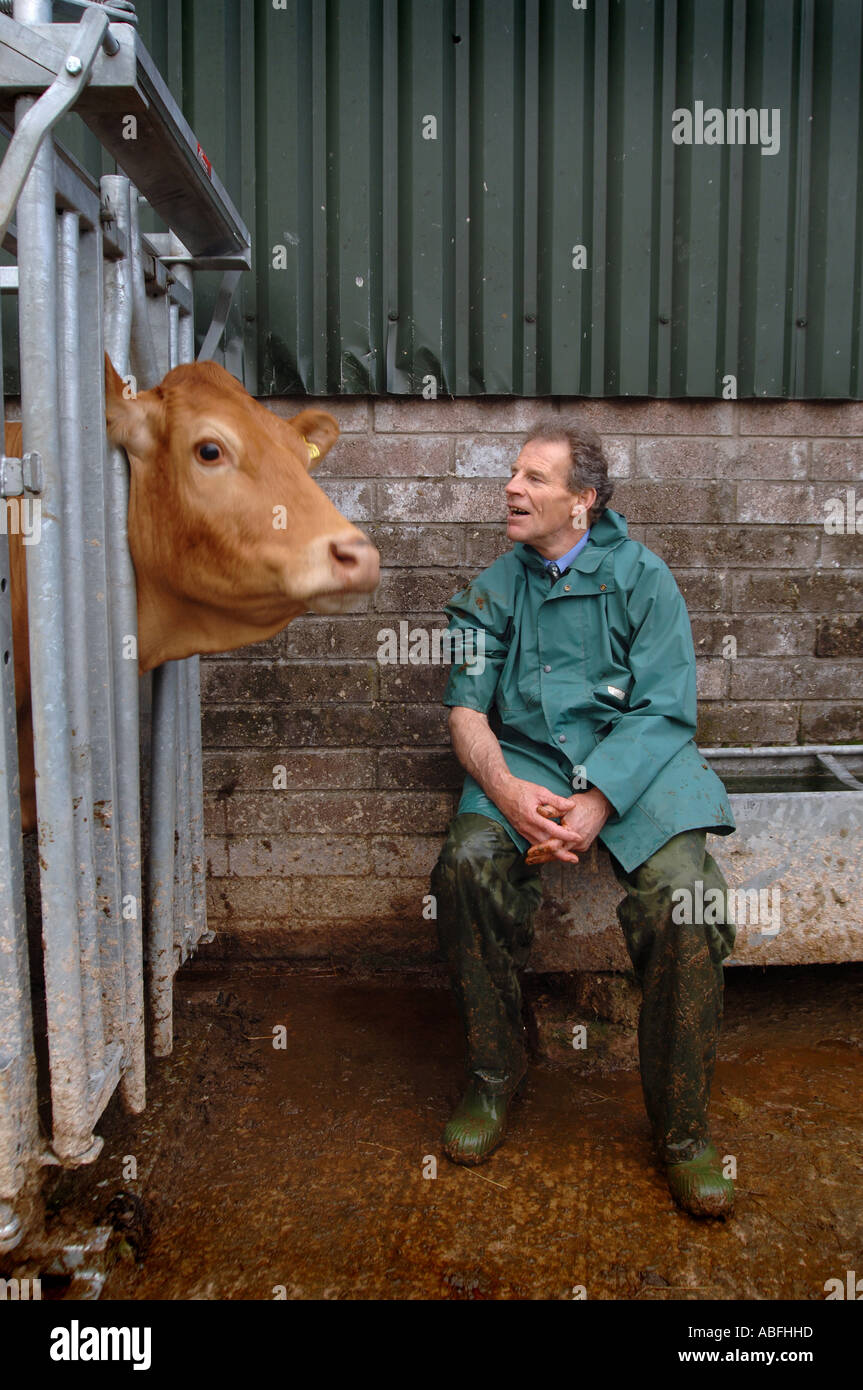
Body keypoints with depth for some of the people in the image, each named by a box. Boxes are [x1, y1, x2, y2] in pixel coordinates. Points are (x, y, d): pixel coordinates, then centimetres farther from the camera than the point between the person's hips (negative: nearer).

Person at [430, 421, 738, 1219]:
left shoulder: (641, 576, 3)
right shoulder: (496, 587, 12)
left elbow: (663, 710, -5)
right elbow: (466, 705, 5)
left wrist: (595, 804, -21)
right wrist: (504, 787, -17)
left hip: (633, 762, -2)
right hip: (527, 758, 2)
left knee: (683, 895, -28)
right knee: (468, 862, -28)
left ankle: (683, 1128, -8)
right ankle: (494, 1077, -6)